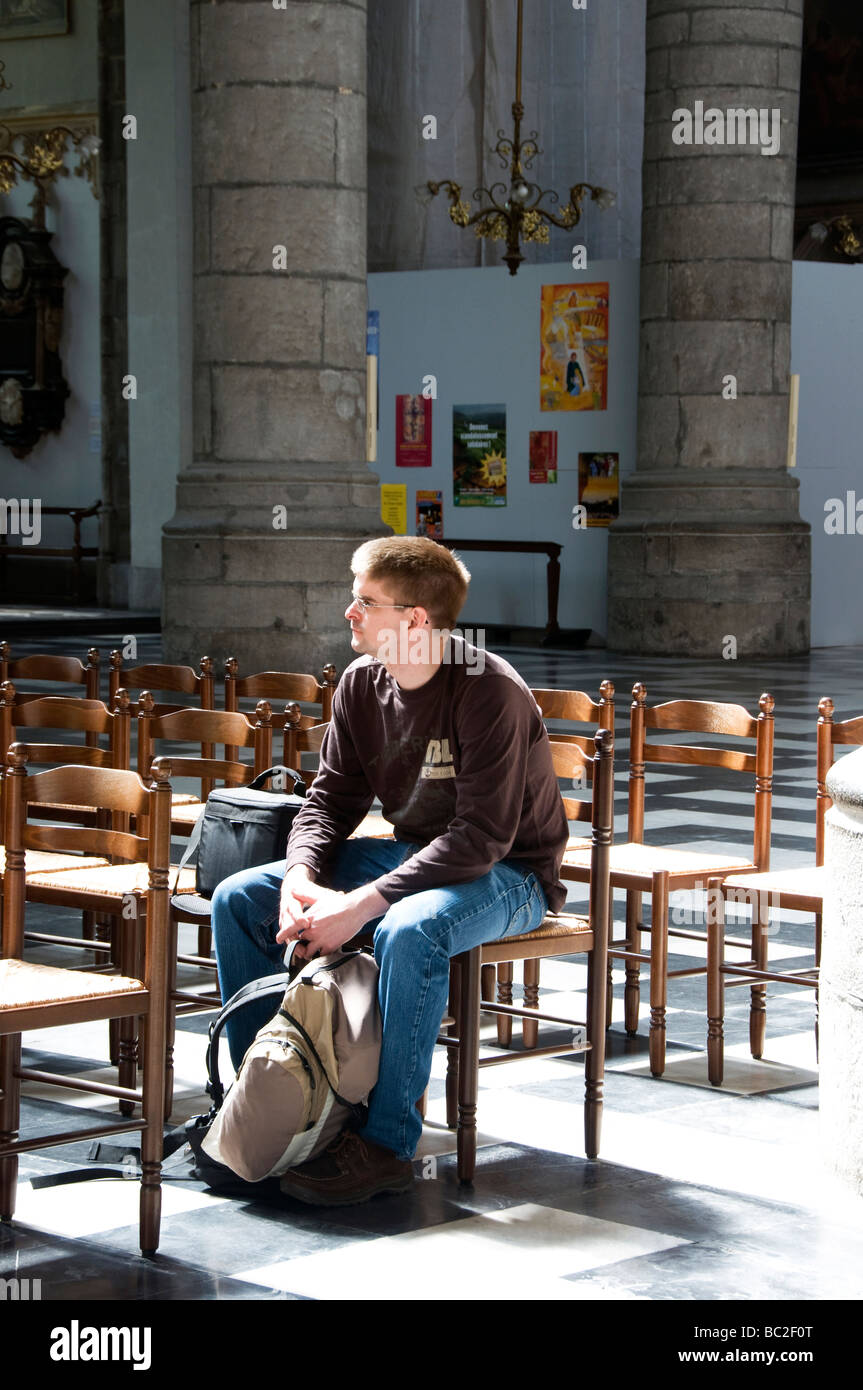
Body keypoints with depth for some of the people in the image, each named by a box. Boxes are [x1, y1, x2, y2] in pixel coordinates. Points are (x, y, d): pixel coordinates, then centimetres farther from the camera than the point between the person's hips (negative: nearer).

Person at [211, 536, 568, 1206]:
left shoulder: (491, 692, -24)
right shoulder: (362, 684, -1)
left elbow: (481, 837, -29)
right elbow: (331, 797, 5)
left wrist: (362, 903, -33)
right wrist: (302, 875, -17)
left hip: (507, 873, -8)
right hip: (412, 852, 8)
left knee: (409, 931, -40)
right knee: (239, 898, -4)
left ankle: (388, 1144, -28)